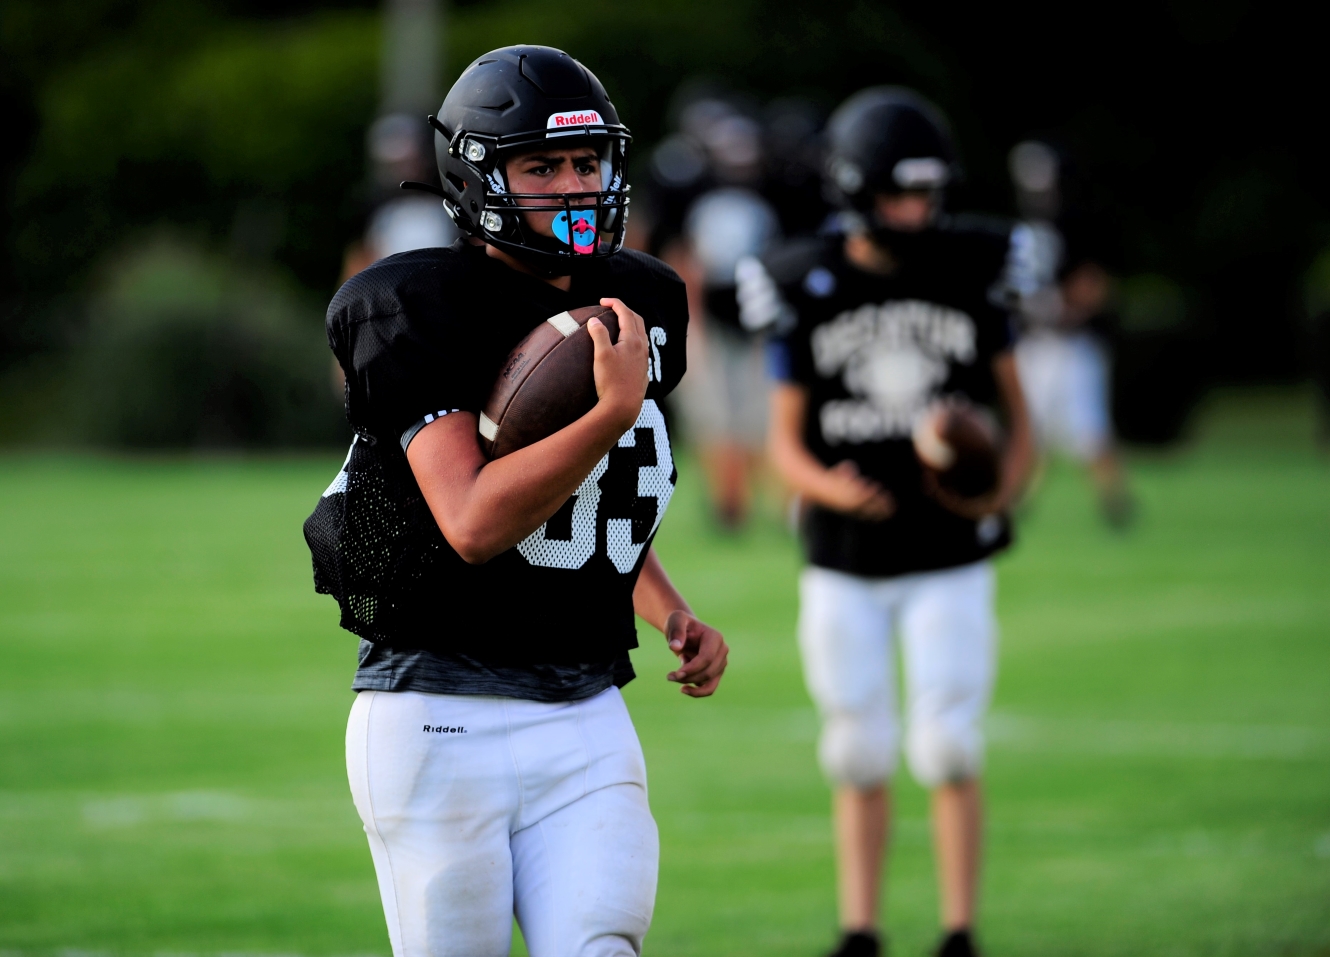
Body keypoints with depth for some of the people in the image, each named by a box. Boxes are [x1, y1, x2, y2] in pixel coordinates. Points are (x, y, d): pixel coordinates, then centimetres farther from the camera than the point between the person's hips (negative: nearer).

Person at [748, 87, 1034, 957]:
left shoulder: (972, 275, -3)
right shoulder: (808, 291, -4)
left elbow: (1017, 412, 6)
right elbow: (786, 438, 1)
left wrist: (1004, 490, -13)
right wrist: (826, 485, -20)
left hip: (948, 563, -1)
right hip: (845, 568, 1)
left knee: (947, 750, -7)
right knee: (860, 756, 6)